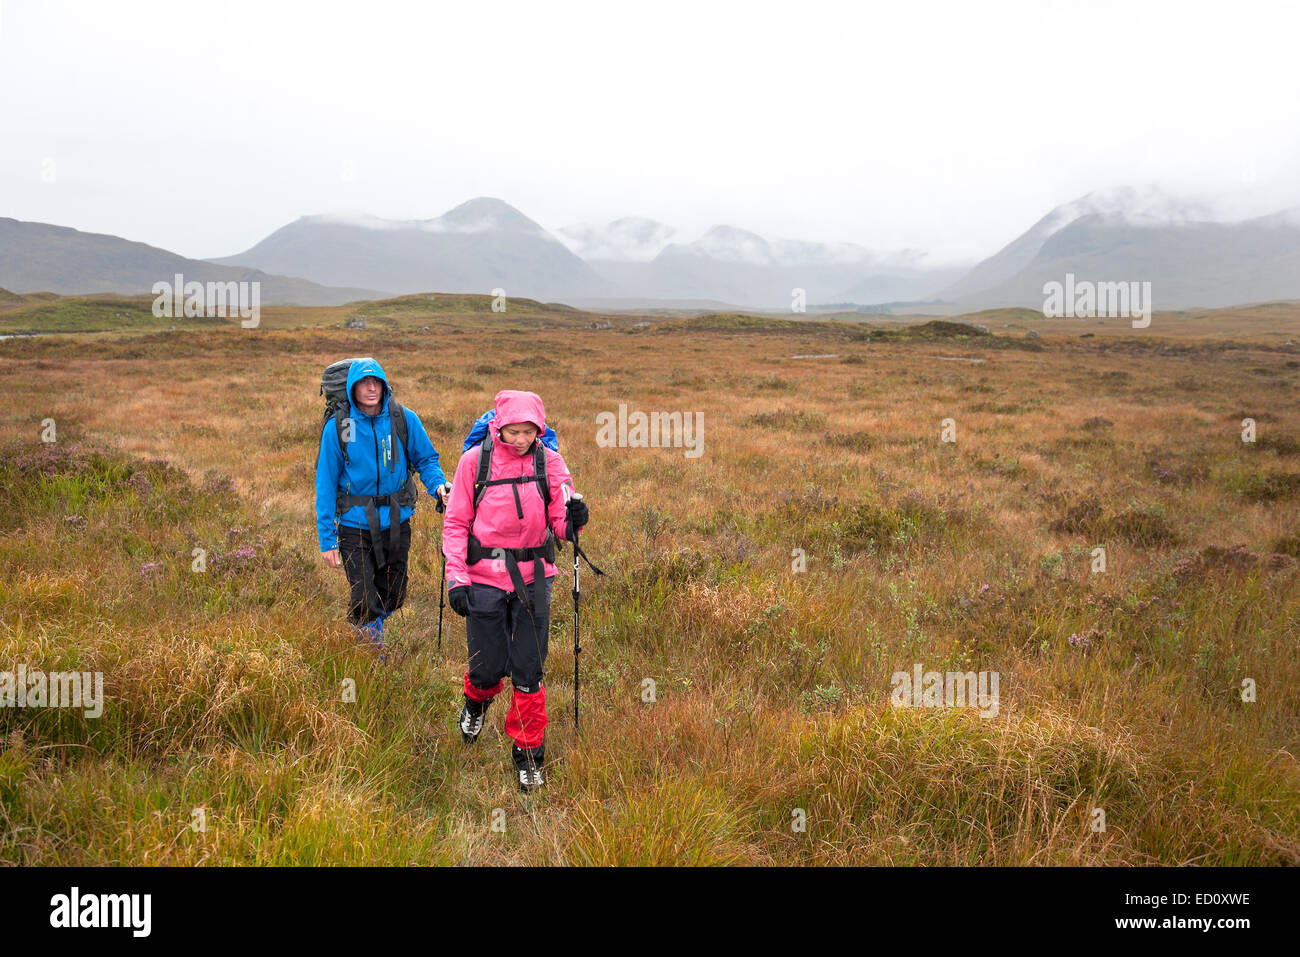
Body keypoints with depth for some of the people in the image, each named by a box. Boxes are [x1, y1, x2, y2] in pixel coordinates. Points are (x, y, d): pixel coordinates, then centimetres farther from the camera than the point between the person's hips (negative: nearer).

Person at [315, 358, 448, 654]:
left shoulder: (403, 419, -5)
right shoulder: (338, 427, -8)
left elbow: (426, 459, 6)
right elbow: (326, 484, -4)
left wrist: (438, 485, -17)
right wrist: (327, 539, -6)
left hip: (396, 521, 2)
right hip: (355, 525, -2)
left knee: (393, 596, 14)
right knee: (364, 602, -3)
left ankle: (372, 625, 47)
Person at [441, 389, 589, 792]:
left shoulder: (549, 462, -1)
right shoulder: (474, 461, -3)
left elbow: (560, 522, -4)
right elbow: (455, 522, 1)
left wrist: (572, 520, -28)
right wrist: (456, 577, -6)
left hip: (533, 578, 1)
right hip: (485, 578, 0)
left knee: (529, 671, 3)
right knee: (488, 666, 7)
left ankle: (528, 753, 20)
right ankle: (477, 701, 44)